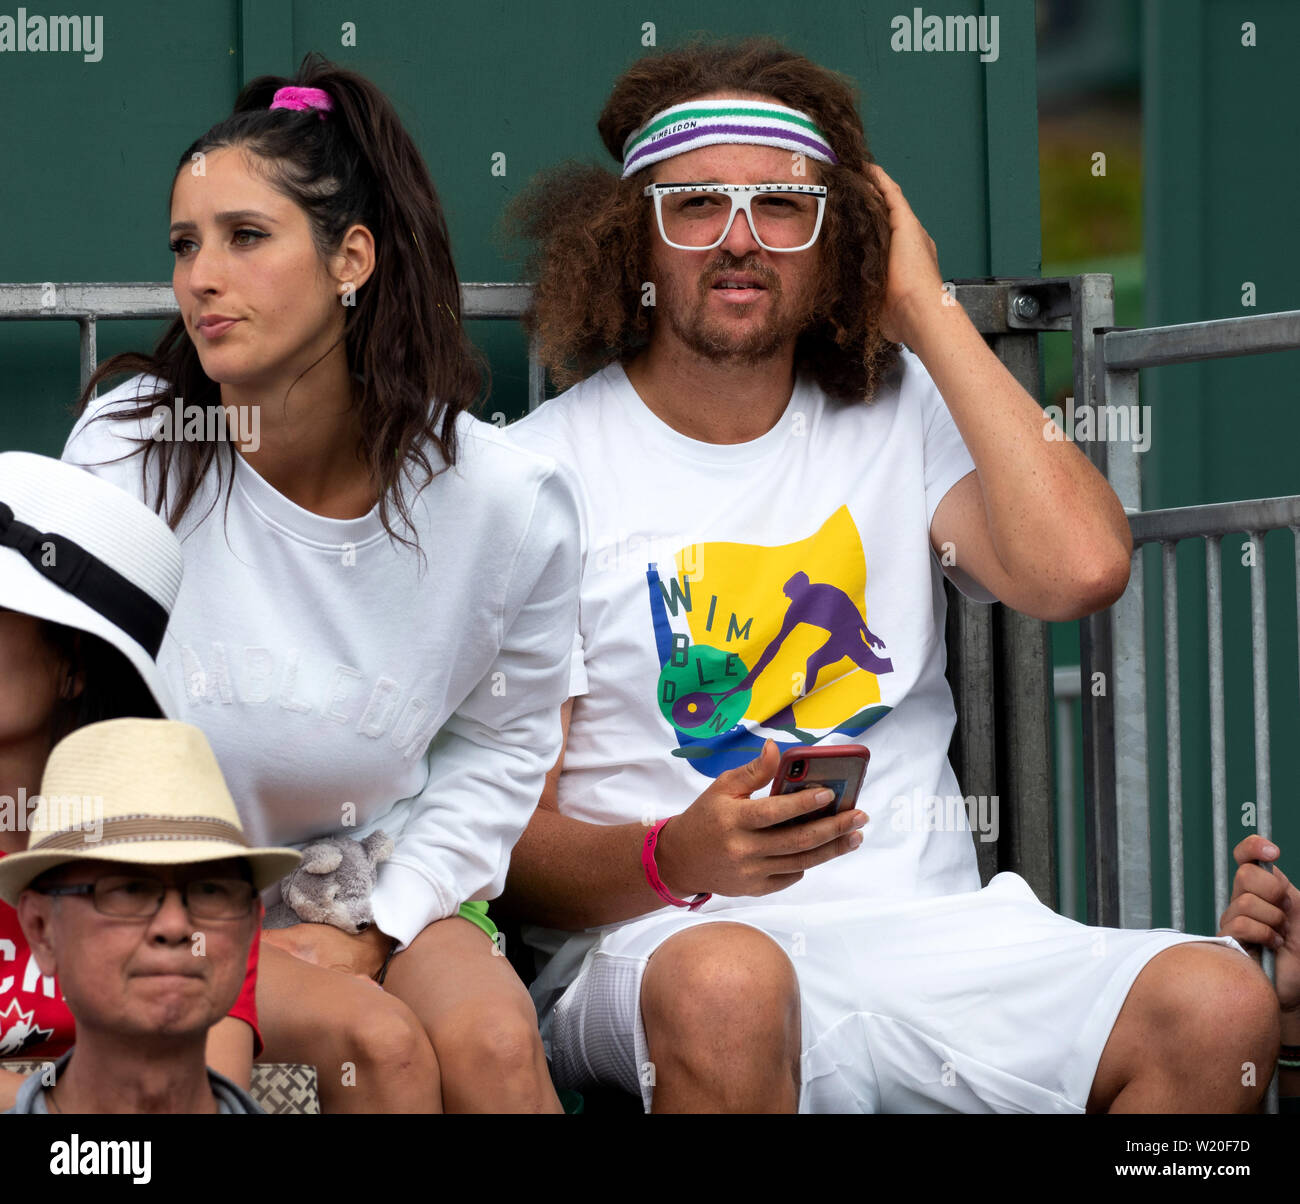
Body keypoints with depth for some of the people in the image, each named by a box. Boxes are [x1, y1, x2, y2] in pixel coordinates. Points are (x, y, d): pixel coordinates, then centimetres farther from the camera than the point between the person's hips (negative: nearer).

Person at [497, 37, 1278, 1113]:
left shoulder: (898, 417, 13)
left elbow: (1082, 569, -9)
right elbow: (516, 843, -1)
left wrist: (929, 310, 1)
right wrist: (672, 857, -24)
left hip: (925, 930, 4)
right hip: (657, 938, -3)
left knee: (1219, 1005, -24)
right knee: (728, 988, -41)